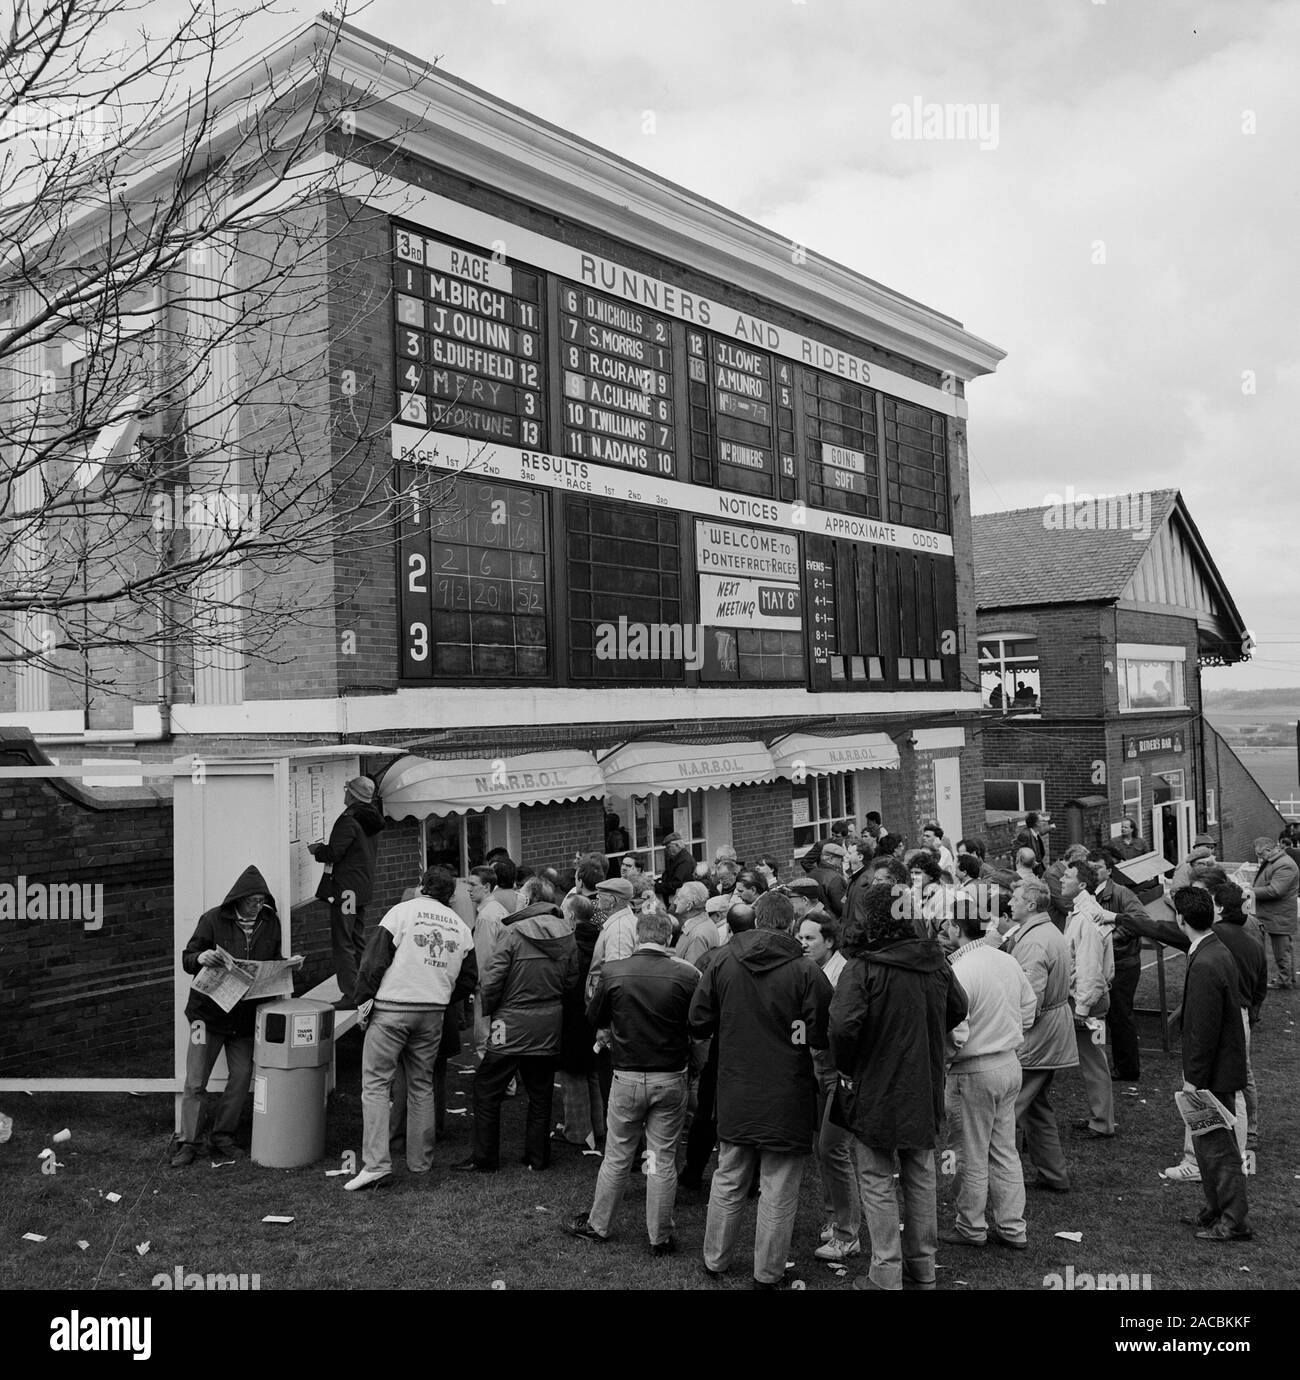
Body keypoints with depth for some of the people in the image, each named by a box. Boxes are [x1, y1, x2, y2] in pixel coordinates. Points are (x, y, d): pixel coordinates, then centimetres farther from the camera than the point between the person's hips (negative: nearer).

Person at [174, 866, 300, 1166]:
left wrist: (289, 964, -5)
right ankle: (187, 1144, 11)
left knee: (241, 1079, 5)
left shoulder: (271, 922, 3)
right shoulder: (213, 920, -8)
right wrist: (200, 957, -27)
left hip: (247, 1015, 3)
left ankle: (222, 1137, 21)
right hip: (209, 1011, -3)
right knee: (195, 1082, 0)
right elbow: (186, 960, -5)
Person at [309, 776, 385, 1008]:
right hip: (364, 887, 9)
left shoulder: (349, 820, -18)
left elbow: (333, 853, -20)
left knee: (342, 942, -5)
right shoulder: (372, 820, 11)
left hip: (345, 888, -9)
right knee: (358, 940, 18)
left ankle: (350, 995, -6)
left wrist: (316, 850, 1)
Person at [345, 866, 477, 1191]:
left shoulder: (402, 911, -3)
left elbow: (375, 960, -9)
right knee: (422, 1086, 15)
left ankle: (376, 1163, -7)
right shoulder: (460, 926, 11)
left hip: (391, 1009, -4)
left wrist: (364, 1000, -4)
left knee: (376, 1084, 1)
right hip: (433, 1014, 4)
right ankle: (420, 1161, 20)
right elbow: (469, 979, 13)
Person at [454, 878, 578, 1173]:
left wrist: (487, 1011, 2)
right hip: (550, 1026, 5)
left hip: (514, 1025, -5)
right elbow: (571, 981, 4)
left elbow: (492, 980, -15)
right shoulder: (566, 936, -1)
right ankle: (537, 1156, 23)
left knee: (486, 1090, 9)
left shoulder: (514, 933, -15)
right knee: (540, 1093, 17)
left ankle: (484, 1159, 14)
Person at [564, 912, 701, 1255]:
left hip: (627, 1078, 1)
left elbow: (594, 1018, 4)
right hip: (671, 1079, 0)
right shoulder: (687, 975, -14)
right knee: (663, 1159, 10)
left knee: (616, 1156, 15)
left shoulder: (613, 972, -10)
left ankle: (598, 1225, 29)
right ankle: (660, 1237, 20)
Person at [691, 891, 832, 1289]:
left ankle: (715, 1260, 32)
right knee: (779, 1190, 10)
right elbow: (822, 1037, -14)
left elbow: (699, 1024, -1)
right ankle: (768, 1274, 20)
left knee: (727, 1181, 19)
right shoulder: (806, 972, -15)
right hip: (787, 1096, -3)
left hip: (735, 1092, 4)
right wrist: (790, 1037, 6)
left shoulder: (722, 961, -5)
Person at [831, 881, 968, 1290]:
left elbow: (843, 1025, -32)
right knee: (921, 1176, 19)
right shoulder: (935, 962, -1)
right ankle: (923, 1265, 32)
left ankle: (886, 1276, 14)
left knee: (878, 1183, 7)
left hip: (875, 1091, -6)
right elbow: (958, 1010, 13)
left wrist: (845, 1067, -14)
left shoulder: (862, 969, -22)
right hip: (924, 1088, 6)